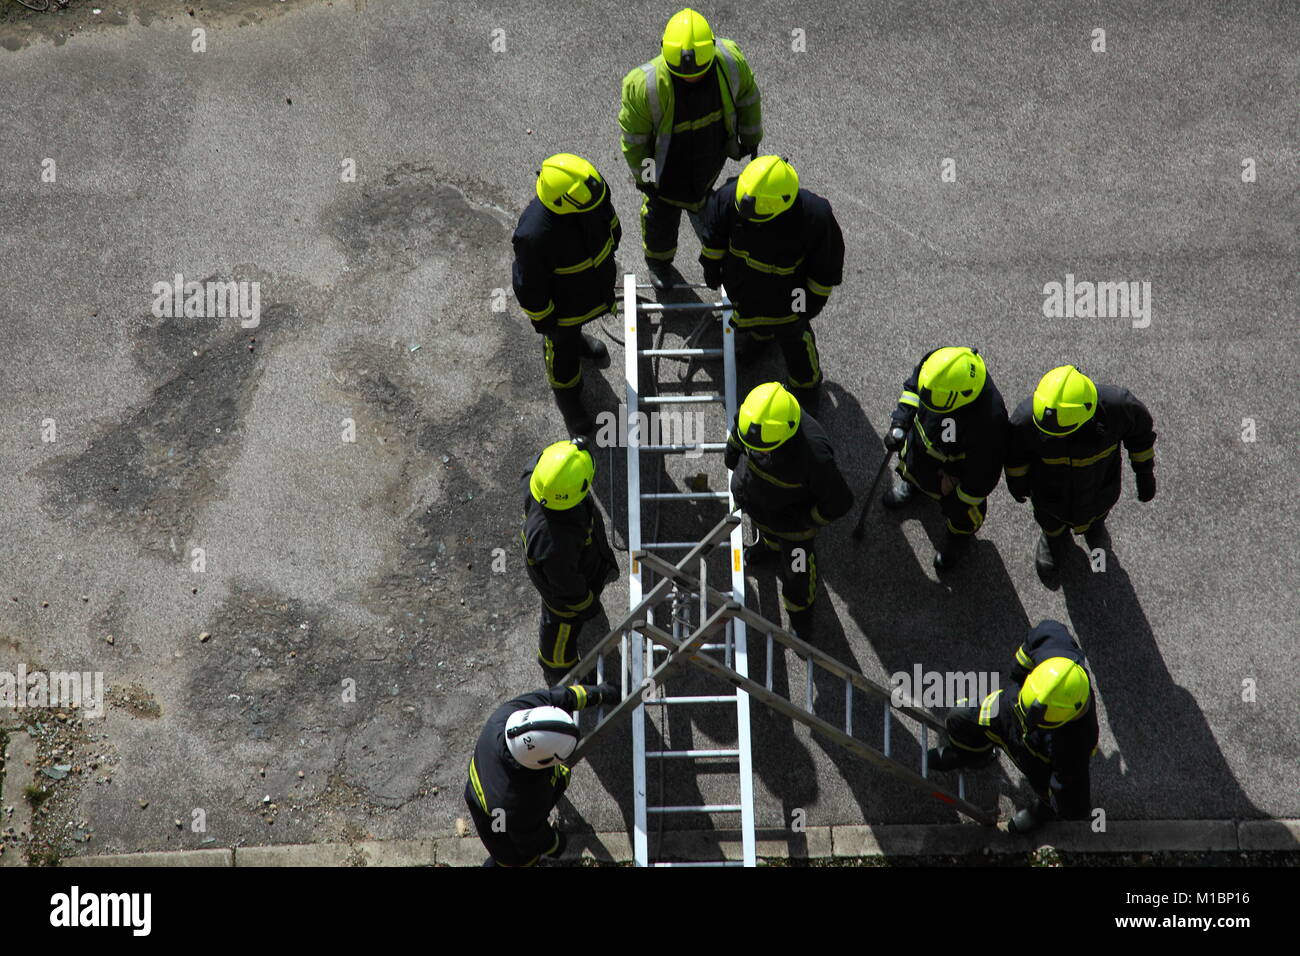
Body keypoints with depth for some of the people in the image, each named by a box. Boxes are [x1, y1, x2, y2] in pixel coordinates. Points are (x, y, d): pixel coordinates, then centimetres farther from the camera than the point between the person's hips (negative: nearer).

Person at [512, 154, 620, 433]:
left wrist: (612, 244, 16)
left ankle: (577, 340, 72)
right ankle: (567, 398, 55)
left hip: (596, 282, 5)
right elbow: (529, 286, -28)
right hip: (562, 301, -5)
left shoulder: (591, 188, -30)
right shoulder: (534, 235, -47)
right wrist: (542, 321, -13)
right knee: (563, 351, 26)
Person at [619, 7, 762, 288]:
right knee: (663, 213, 24)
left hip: (712, 155, 3)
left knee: (700, 196, 34)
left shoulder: (729, 60, -32)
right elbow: (633, 135, -21)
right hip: (669, 164, -3)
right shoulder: (645, 85, -41)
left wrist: (750, 137, 8)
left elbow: (747, 95, -7)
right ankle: (658, 261, 54)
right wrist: (642, 175, -8)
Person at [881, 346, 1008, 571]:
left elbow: (985, 470, -30)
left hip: (959, 467, -4)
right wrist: (899, 423, -17)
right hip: (920, 444, 4)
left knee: (961, 514, 27)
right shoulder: (935, 362, -35)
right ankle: (913, 484, 74)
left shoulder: (989, 418, -49)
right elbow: (913, 386, -7)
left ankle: (960, 535, 61)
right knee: (913, 469, 38)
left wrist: (960, 499, -15)